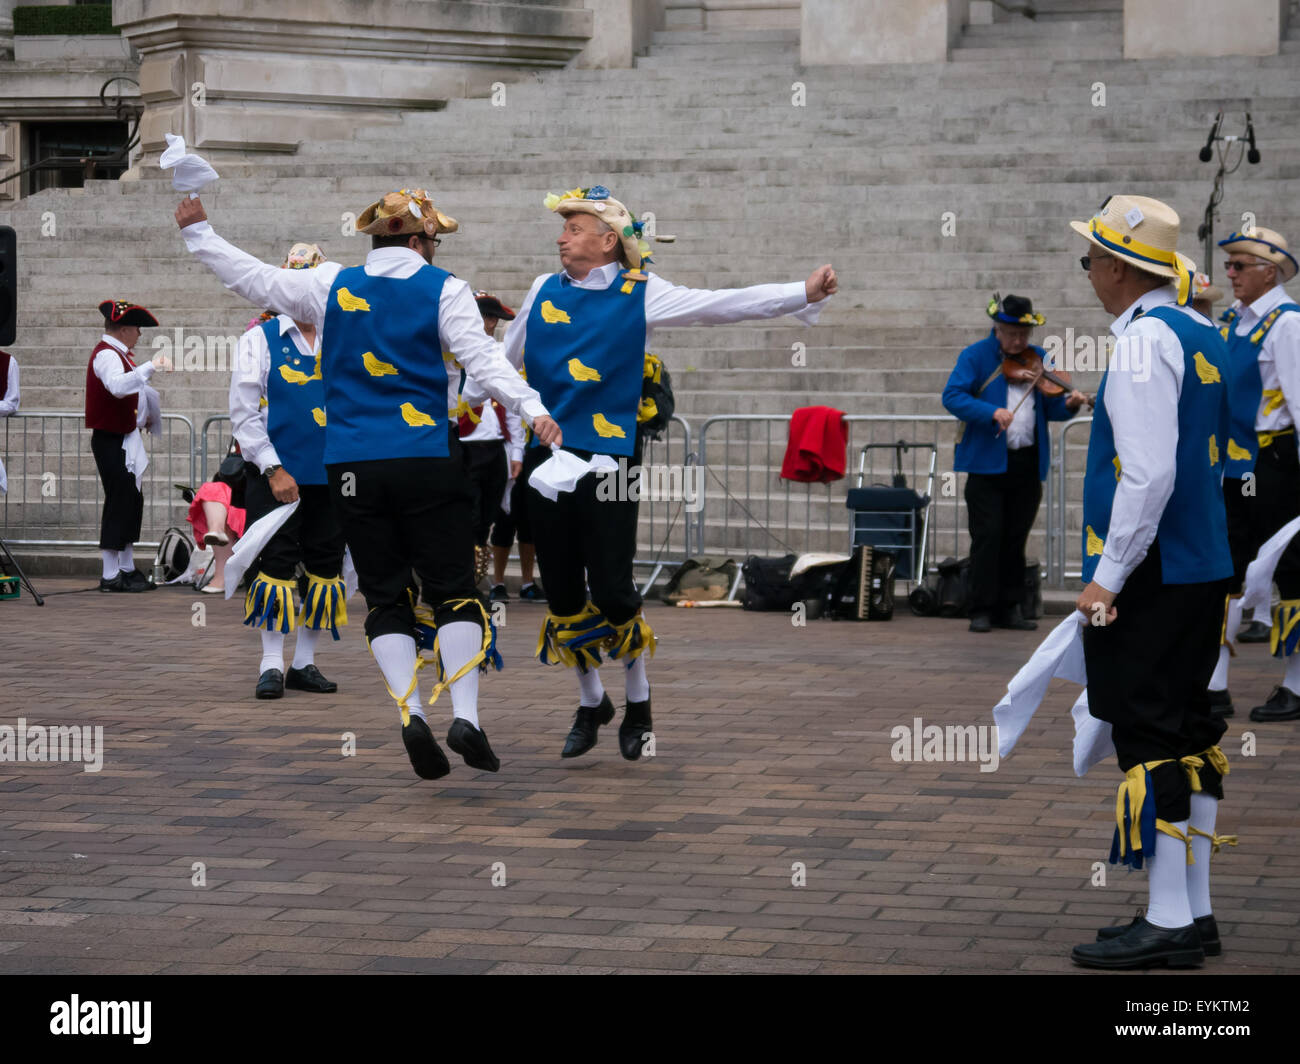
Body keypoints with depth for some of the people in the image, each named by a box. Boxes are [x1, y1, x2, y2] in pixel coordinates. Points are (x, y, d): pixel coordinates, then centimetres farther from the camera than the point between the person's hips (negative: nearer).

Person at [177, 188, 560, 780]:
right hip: (429, 461, -2)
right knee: (452, 591, 1)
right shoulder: (444, 290, 0)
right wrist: (532, 409, -20)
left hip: (353, 466, 3)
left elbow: (255, 279, 14)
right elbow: (482, 358, -12)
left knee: (386, 598, 8)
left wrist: (198, 233, 25)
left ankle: (409, 708, -11)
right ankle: (465, 715, -12)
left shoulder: (332, 286, 7)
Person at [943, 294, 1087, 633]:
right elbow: (952, 396, -13)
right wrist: (991, 412, -25)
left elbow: (1050, 408, 10)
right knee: (987, 536, -4)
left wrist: (1068, 405, -12)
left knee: (1015, 538, 8)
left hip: (1027, 464, 3)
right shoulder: (976, 357, -1)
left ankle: (1010, 608, 15)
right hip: (987, 462, -3)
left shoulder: (1039, 360, 10)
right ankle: (982, 610, 2)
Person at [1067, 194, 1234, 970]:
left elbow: (1149, 474, -23)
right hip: (1204, 565, 10)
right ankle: (1194, 913, 18)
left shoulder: (1146, 342, -16)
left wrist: (1107, 577, -18)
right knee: (1189, 733, 12)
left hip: (1152, 577, -9)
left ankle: (1167, 925, -4)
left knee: (1147, 738, -6)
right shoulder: (1202, 335, 13)